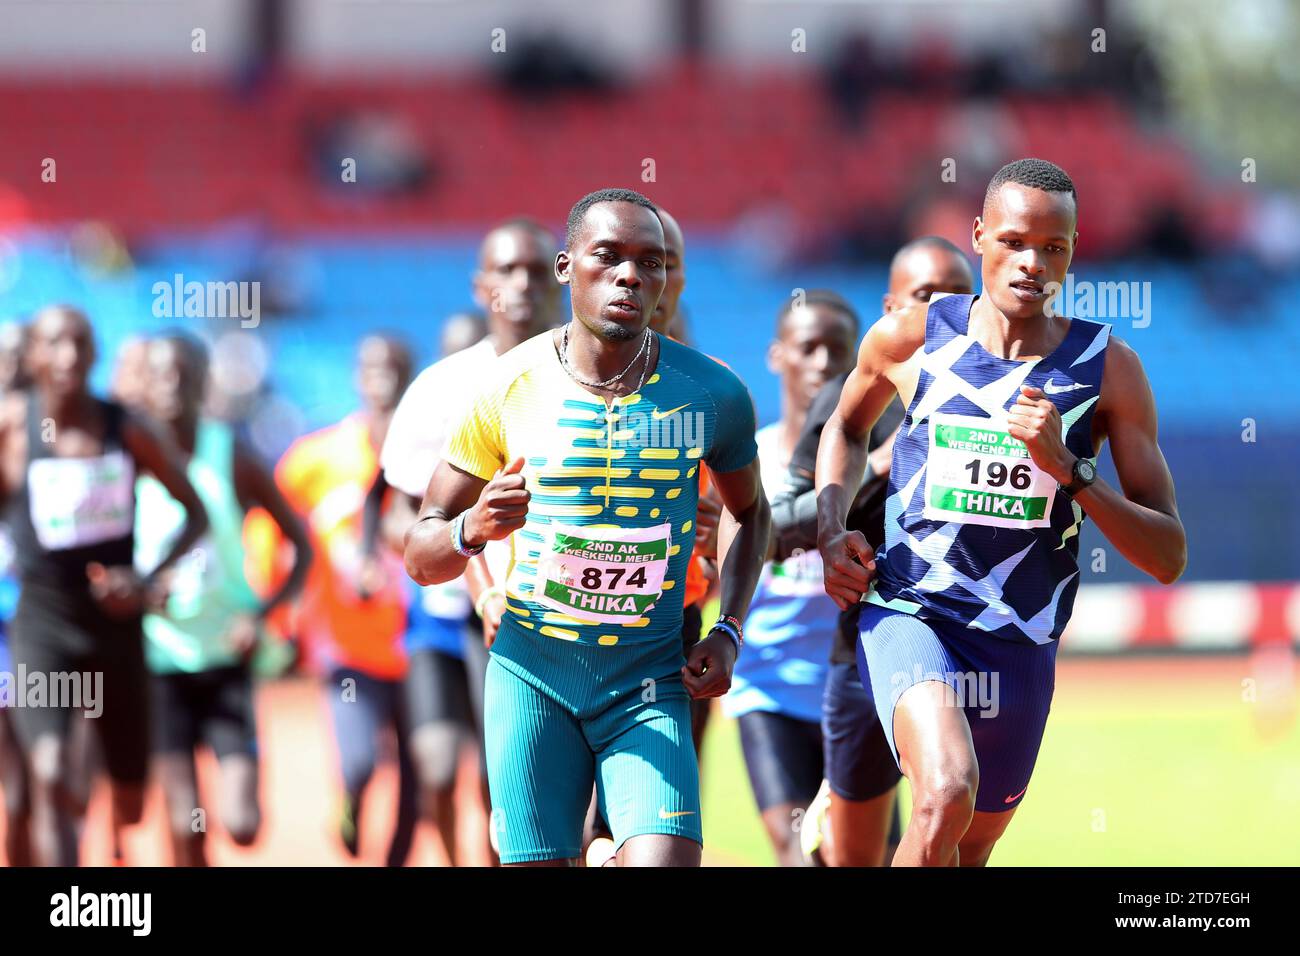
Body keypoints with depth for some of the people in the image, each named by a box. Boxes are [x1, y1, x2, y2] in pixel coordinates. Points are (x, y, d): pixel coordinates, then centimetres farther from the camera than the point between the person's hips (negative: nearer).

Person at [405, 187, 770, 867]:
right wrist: (473, 529, -21)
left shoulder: (712, 395, -2)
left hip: (649, 682, 0)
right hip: (532, 670, 0)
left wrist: (728, 631, 4)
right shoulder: (509, 390, -5)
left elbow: (747, 510, 19)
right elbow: (421, 559, 2)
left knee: (664, 859, -20)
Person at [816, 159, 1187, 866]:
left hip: (1020, 645, 2)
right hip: (908, 613, -2)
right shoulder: (910, 337, -2)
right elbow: (848, 425, 23)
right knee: (946, 795, -31)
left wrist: (1066, 466, -19)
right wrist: (830, 535, 6)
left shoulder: (1108, 368, -4)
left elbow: (1168, 559, -6)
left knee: (971, 850, 17)